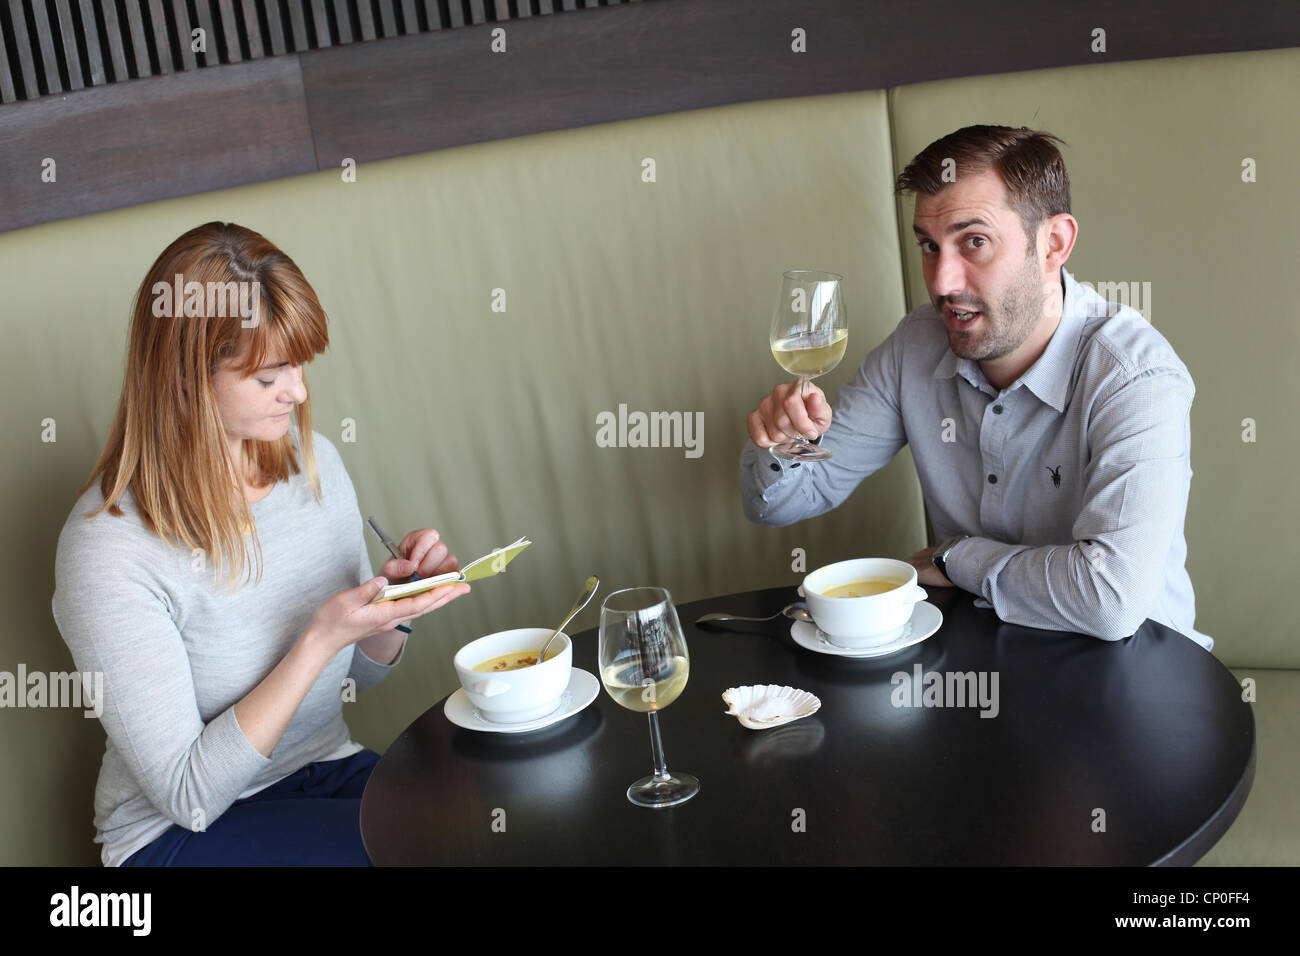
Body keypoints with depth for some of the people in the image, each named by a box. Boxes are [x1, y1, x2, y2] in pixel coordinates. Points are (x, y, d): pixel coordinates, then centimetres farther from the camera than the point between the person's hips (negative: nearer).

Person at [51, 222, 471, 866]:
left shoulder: (313, 461, -1)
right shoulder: (107, 548, -22)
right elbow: (187, 793, -19)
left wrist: (395, 597, -10)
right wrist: (322, 639, -26)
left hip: (332, 767, 6)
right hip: (182, 833, -6)